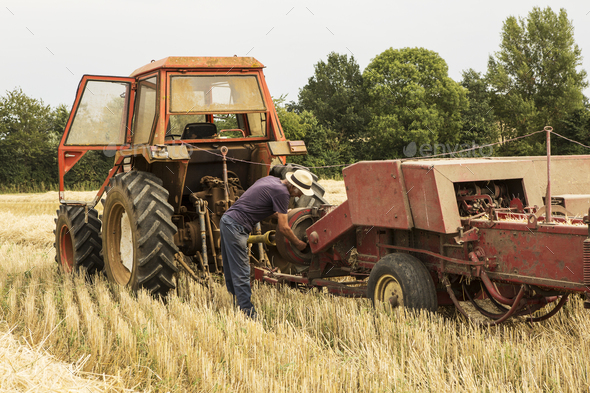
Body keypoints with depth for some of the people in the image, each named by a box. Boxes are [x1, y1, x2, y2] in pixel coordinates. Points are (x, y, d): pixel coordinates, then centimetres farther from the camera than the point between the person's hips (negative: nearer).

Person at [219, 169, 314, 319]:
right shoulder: (281, 192, -12)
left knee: (231, 271, 12)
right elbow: (283, 228, -9)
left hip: (226, 219, 10)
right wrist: (298, 244, 6)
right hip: (236, 226, -10)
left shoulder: (271, 180, 16)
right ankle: (249, 314, -7)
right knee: (241, 274, -8)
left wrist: (279, 213, 37)